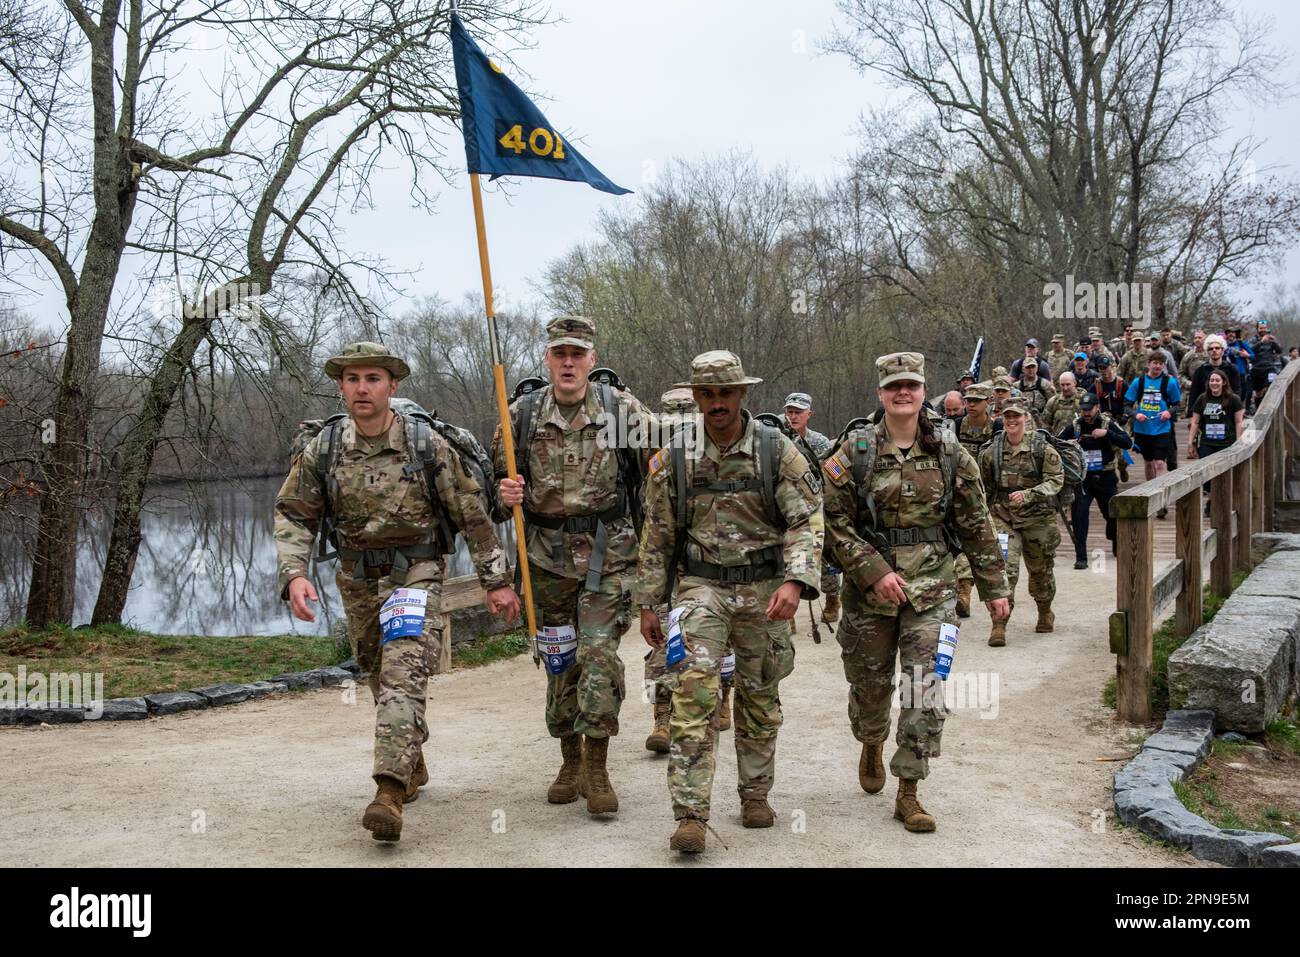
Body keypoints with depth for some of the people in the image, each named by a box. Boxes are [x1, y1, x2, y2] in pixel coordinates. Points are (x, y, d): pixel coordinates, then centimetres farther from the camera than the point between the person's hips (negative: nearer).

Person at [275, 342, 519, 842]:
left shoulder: (428, 445, -12)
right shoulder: (321, 449, -5)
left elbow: (471, 515, -5)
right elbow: (293, 516, -1)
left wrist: (496, 580, -3)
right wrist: (294, 575, -18)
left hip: (415, 574, -4)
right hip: (357, 580, 4)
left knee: (404, 674, -20)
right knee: (381, 678, 17)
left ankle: (390, 791, -26)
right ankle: (412, 767, 37)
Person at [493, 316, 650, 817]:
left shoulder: (621, 408, -1)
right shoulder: (522, 414, 3)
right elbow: (499, 479, 11)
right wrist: (505, 495, -10)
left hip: (607, 553, -2)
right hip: (547, 554, 2)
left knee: (598, 652, -10)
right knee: (560, 660, 9)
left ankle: (597, 767, 1)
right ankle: (570, 761, 24)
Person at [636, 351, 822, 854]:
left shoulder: (778, 451, -4)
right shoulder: (674, 459, 1)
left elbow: (806, 520, -9)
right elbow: (656, 536, 8)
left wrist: (794, 581, -24)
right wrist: (648, 604, 8)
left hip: (765, 589, 0)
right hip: (702, 586, 0)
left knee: (760, 698, 13)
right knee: (694, 692, -15)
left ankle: (755, 794, 31)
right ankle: (690, 814, -12)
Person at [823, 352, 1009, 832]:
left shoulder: (949, 451, 1)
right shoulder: (855, 451, -4)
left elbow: (975, 523, 6)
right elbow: (836, 521, -6)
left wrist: (993, 586, 6)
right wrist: (874, 572, -15)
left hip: (931, 586, 0)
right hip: (868, 587, 0)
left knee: (924, 689, -8)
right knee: (869, 682, 14)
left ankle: (908, 792, 3)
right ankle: (872, 746, 46)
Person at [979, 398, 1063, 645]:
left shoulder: (1043, 449, -6)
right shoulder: (991, 452, 0)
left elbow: (1056, 480, -12)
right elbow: (984, 489, 13)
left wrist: (1028, 494, -27)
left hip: (1038, 518, 0)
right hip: (1003, 517, 0)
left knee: (1041, 569, 17)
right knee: (1005, 568, -15)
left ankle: (1045, 613, 43)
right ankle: (999, 626, -13)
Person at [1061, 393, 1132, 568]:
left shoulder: (1109, 423, -4)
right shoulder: (1073, 426, -2)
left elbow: (1128, 442, -14)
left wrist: (1106, 433, -25)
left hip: (1105, 477, 0)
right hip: (1082, 478, 0)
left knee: (1113, 514, 13)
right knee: (1079, 515, -12)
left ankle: (1117, 548, 39)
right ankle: (1080, 557, -8)